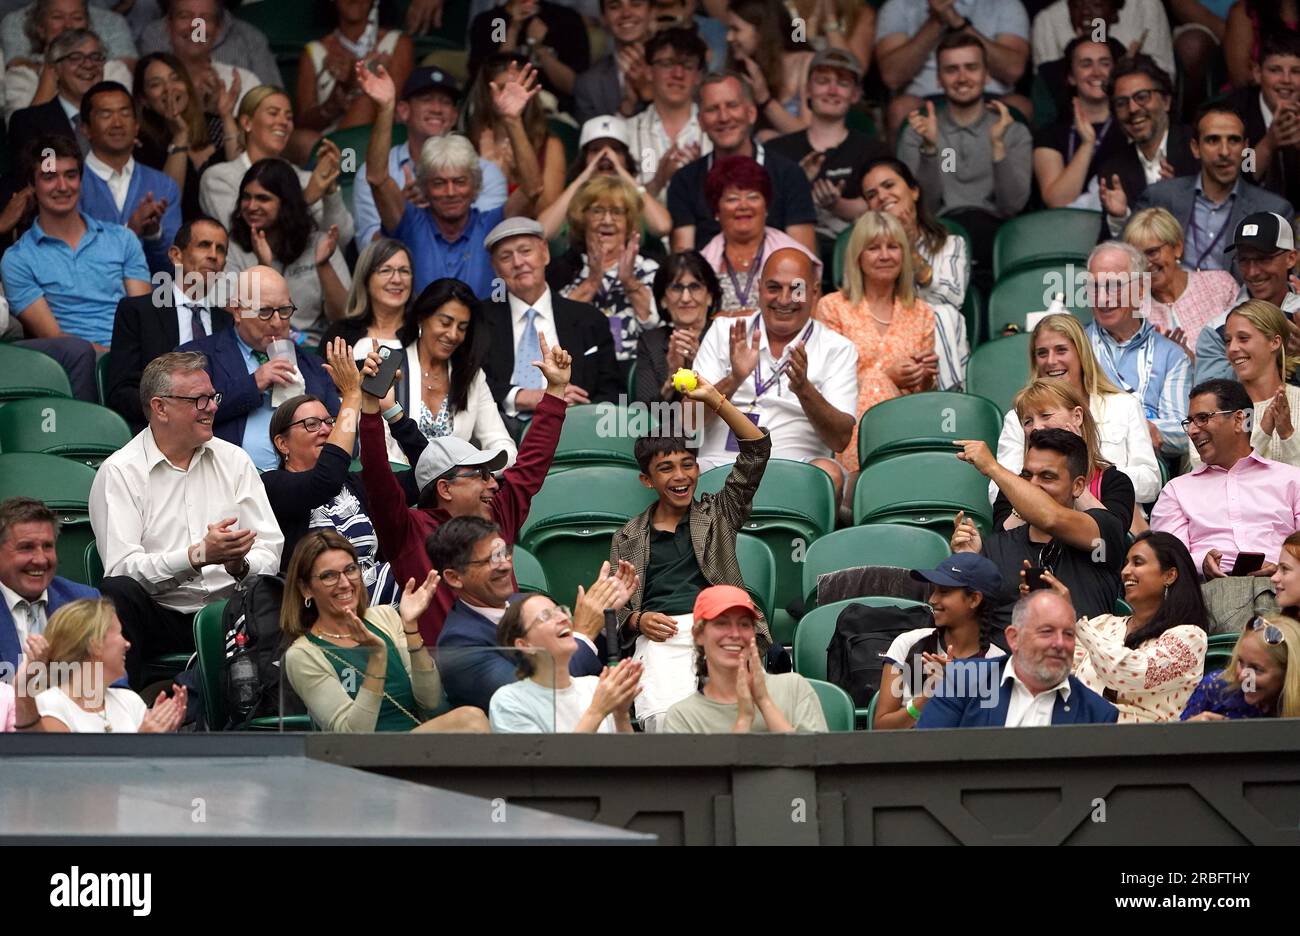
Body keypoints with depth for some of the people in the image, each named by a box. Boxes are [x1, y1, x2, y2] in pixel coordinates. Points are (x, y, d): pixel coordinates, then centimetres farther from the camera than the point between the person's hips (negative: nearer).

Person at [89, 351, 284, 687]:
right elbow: (122, 568, -13)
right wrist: (200, 555, -24)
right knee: (116, 592, -33)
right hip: (160, 617, -2)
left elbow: (269, 553, 6)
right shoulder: (119, 472, 0)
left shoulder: (234, 461, 13)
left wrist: (240, 565, -18)